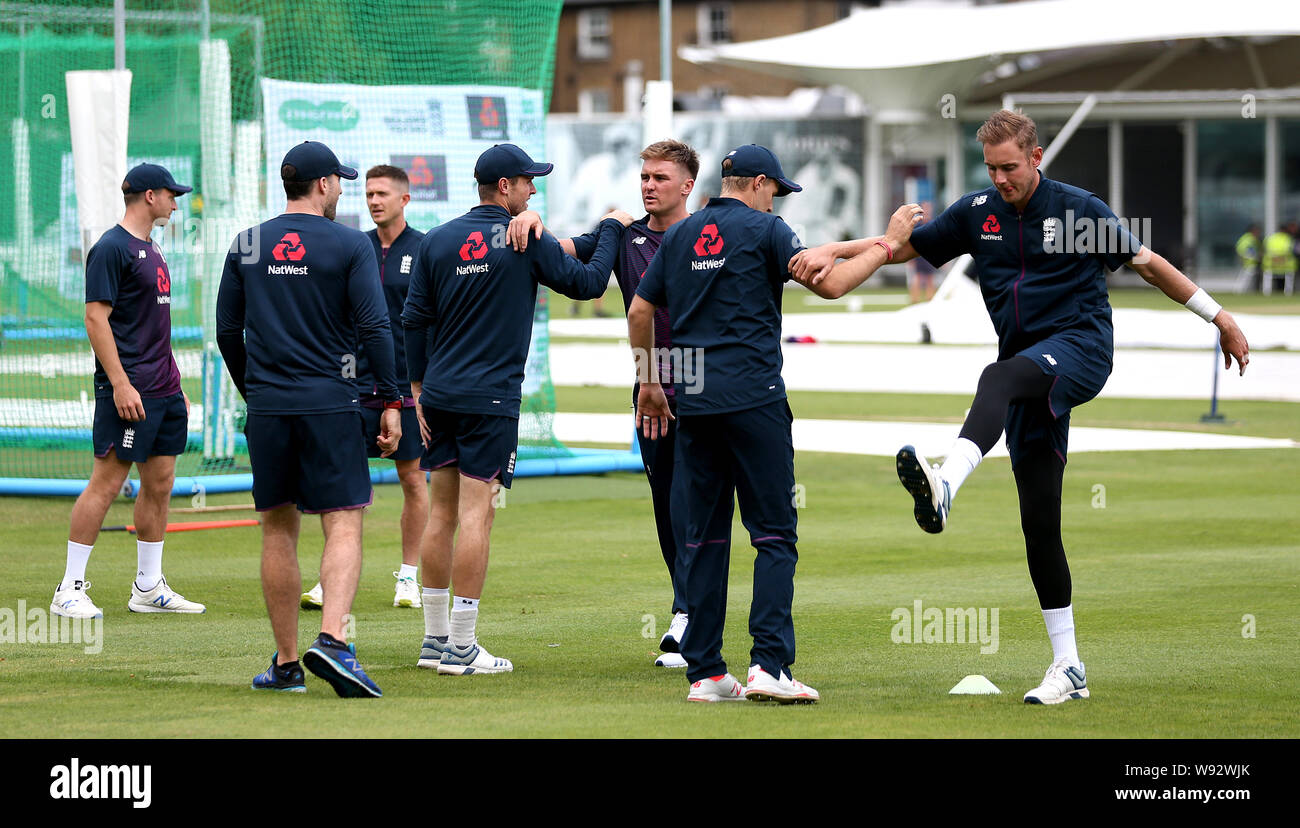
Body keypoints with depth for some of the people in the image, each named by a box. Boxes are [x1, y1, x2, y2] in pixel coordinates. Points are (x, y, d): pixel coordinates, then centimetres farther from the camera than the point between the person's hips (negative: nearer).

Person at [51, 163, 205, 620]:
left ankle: (149, 589, 17)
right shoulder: (112, 248, -10)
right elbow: (96, 318, -16)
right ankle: (69, 590, -6)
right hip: (129, 390, -9)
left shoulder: (151, 248, 18)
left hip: (164, 391, 9)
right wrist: (120, 384, -22)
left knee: (160, 483, 10)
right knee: (107, 482, -9)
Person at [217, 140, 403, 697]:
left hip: (266, 406, 4)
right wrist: (391, 402, -5)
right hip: (329, 402, -4)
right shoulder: (350, 245, -2)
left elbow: (227, 332, 11)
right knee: (344, 524, -5)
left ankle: (286, 663, 12)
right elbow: (374, 328, -9)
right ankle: (332, 640, -26)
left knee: (278, 529, 10)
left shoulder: (247, 246, 8)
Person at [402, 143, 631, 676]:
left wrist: (418, 388, 16)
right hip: (491, 398, -6)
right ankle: (462, 648, -8)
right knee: (475, 513, -6)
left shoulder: (438, 241, 9)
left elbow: (414, 319, 10)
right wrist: (611, 230, 17)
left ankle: (436, 639, 15)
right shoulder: (526, 242, -6)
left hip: (439, 394, 6)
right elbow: (588, 283, 2)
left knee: (441, 512, 11)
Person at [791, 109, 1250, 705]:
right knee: (1038, 519, 1)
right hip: (1030, 372, 5)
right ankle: (1068, 668, 7)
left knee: (1000, 379, -38)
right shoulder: (977, 212, 10)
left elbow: (1146, 262, 8)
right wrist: (834, 252, 0)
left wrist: (1217, 315, 11)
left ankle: (945, 485, -66)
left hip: (1081, 348, -5)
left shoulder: (1079, 210, 0)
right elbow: (900, 247, 16)